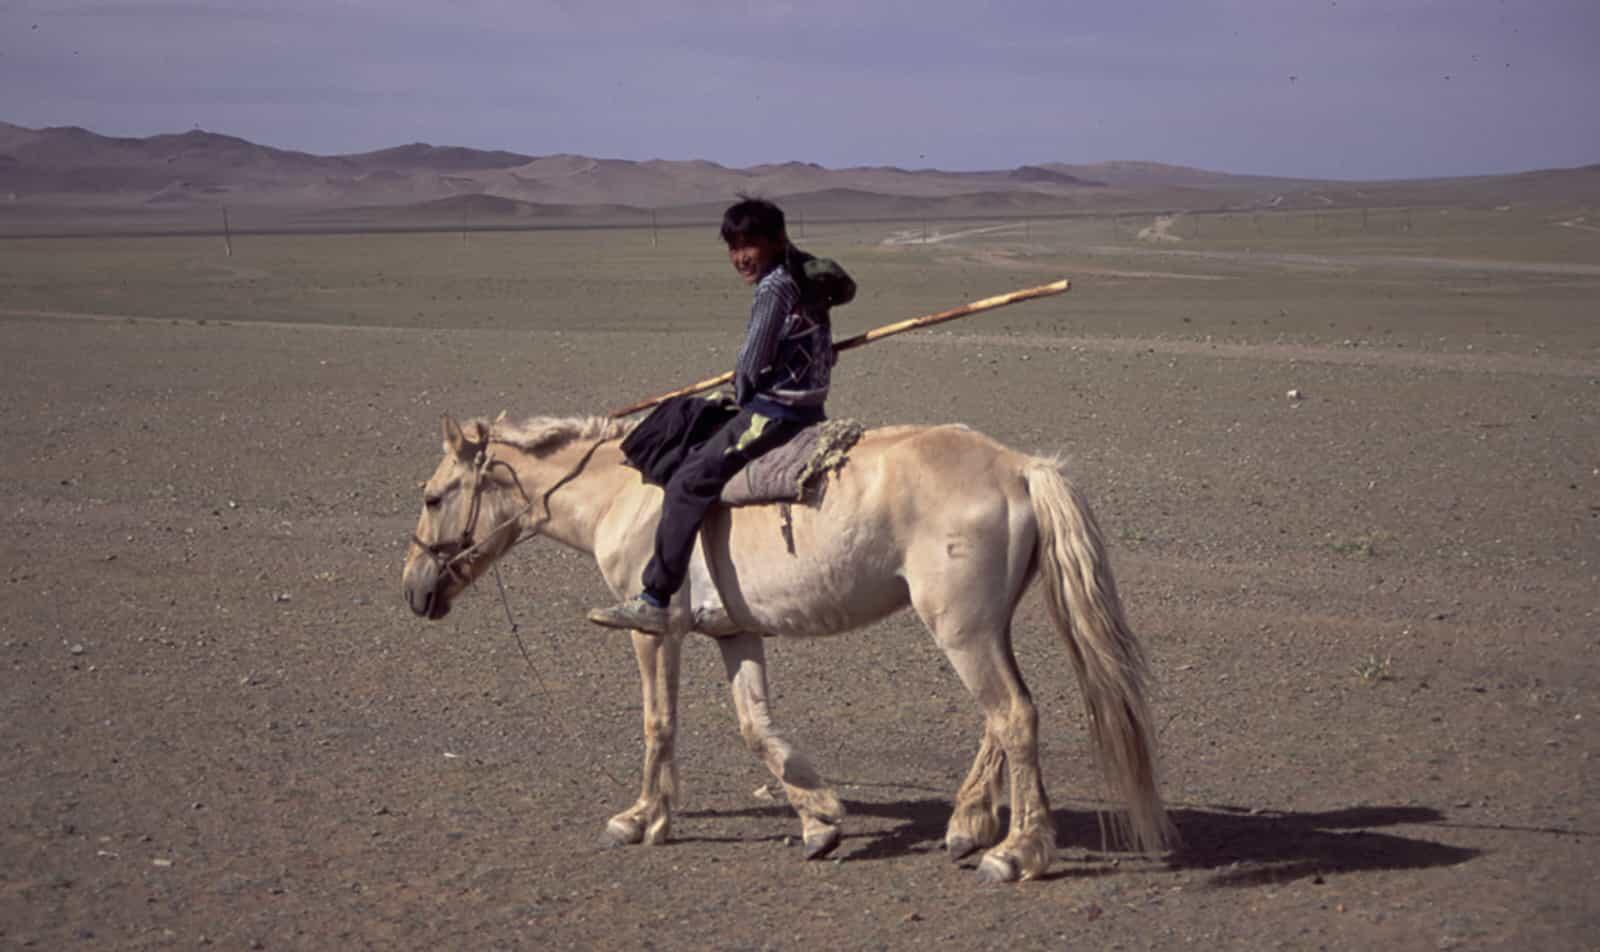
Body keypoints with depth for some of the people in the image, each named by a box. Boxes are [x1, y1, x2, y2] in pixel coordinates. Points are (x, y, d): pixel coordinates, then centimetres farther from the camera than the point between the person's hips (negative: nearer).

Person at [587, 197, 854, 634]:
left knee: (688, 484, -14)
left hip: (772, 411, -11)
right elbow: (824, 353, 21)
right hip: (808, 409, 11)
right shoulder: (806, 281, 14)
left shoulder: (773, 287, -14)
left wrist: (742, 397, 5)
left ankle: (655, 600, -17)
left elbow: (751, 361, -16)